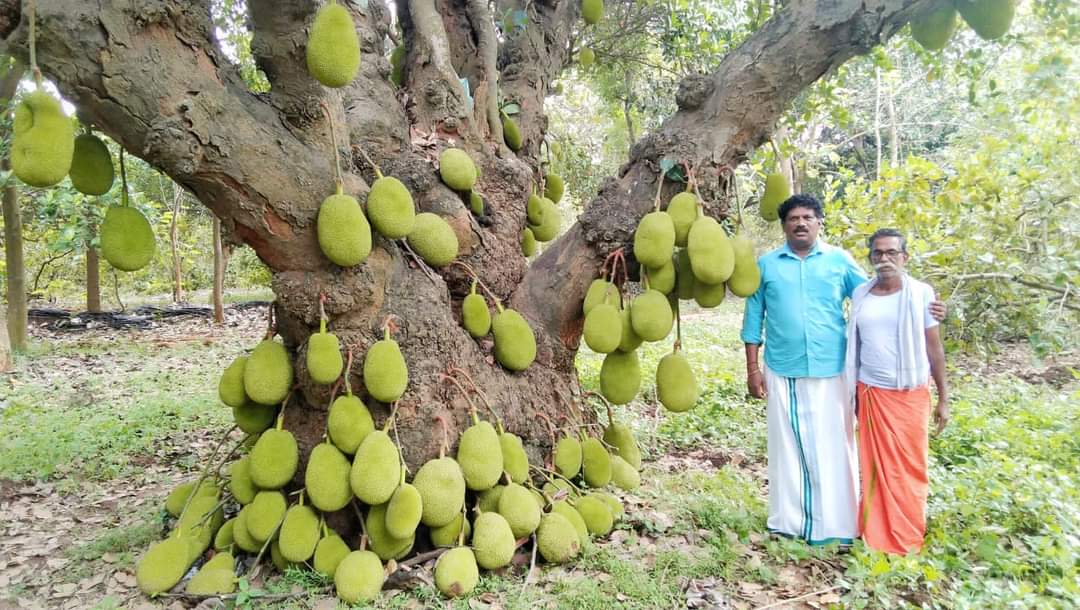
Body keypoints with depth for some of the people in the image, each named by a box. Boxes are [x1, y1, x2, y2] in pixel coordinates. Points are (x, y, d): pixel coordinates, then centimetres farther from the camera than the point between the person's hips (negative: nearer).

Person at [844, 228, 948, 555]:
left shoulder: (921, 293, -4)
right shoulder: (860, 294, 3)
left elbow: (935, 348, -1)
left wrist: (943, 399, -2)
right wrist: (853, 395, 11)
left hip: (910, 394, -2)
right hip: (871, 393, 2)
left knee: (909, 467, 7)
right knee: (875, 466, 8)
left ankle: (908, 538, 20)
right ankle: (876, 535, 20)